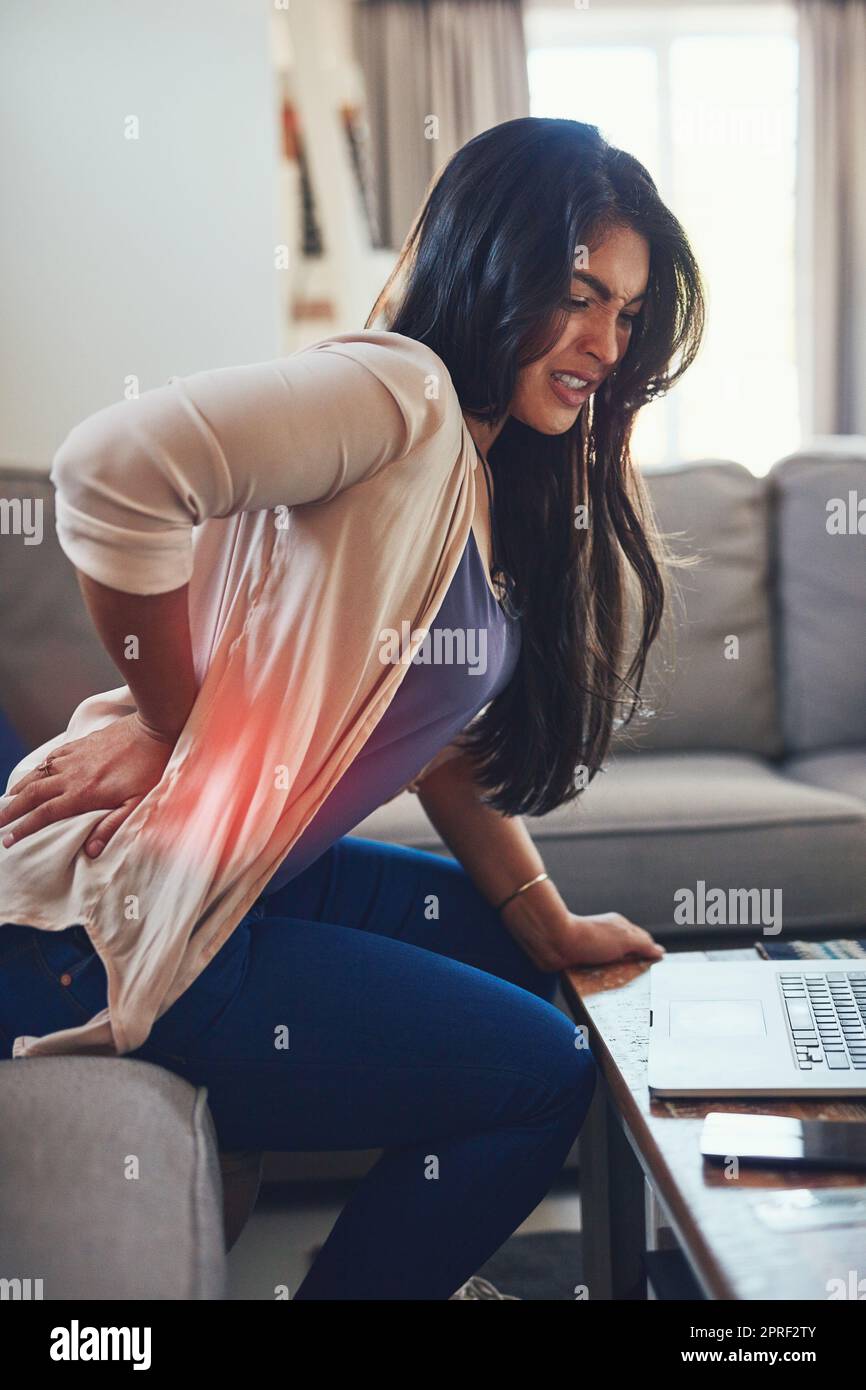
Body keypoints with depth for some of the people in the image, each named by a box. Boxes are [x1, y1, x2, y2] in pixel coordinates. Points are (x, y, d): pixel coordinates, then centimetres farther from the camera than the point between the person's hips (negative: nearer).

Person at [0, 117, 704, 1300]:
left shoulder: (497, 480, 14)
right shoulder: (399, 392, -17)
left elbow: (447, 735, 14)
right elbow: (114, 468, -30)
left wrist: (548, 922, 6)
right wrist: (172, 726, -20)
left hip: (252, 878, 10)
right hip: (114, 912, -10)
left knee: (521, 967, 20)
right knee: (541, 1073, -5)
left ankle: (408, 1266, 34)